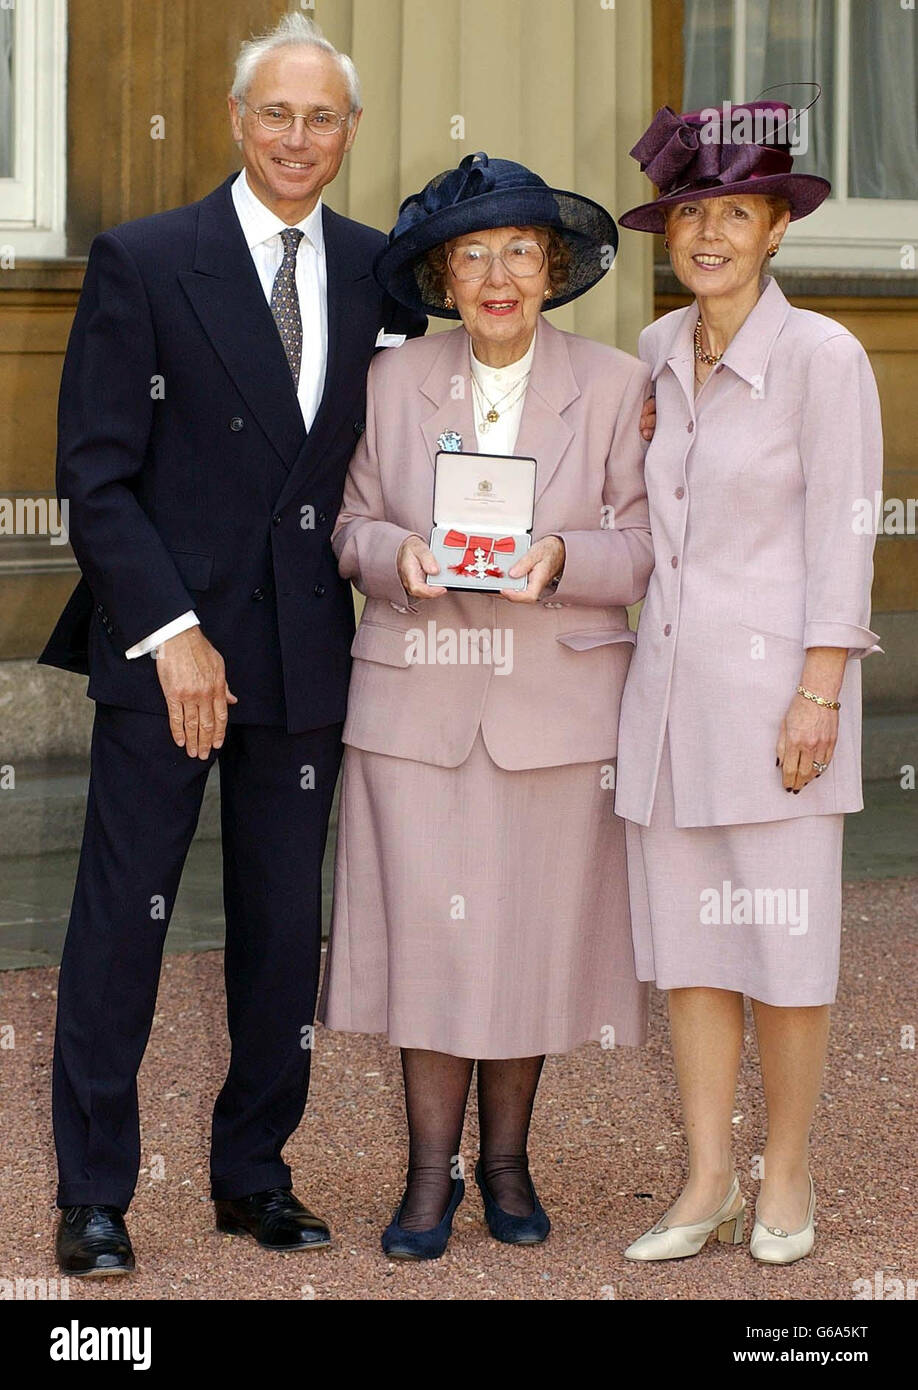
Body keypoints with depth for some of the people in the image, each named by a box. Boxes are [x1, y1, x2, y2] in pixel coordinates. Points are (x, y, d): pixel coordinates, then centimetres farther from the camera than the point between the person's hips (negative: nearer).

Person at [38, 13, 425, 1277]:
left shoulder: (375, 273, 9)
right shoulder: (143, 262, -3)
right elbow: (97, 473, -6)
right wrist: (170, 633, -13)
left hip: (309, 651, 4)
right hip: (163, 645, -4)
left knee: (284, 929, 9)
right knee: (123, 919, 0)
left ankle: (255, 1173, 22)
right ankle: (93, 1195, 10)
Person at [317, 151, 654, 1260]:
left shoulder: (613, 386, 2)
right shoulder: (395, 381, 6)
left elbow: (645, 551, 0)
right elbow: (354, 524, 9)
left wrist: (560, 558, -19)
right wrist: (397, 556, -13)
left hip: (555, 702, -1)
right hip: (417, 699, 1)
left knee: (534, 927, 3)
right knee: (426, 920, -1)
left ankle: (506, 1158, 19)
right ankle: (431, 1170, 11)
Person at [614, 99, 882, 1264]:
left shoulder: (821, 356, -10)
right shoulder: (657, 353, 8)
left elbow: (842, 536, -11)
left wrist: (820, 695, -14)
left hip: (773, 680, -6)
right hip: (669, 678, 6)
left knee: (784, 937, 1)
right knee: (684, 935, 7)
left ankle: (788, 1175, 17)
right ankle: (707, 1182, 15)